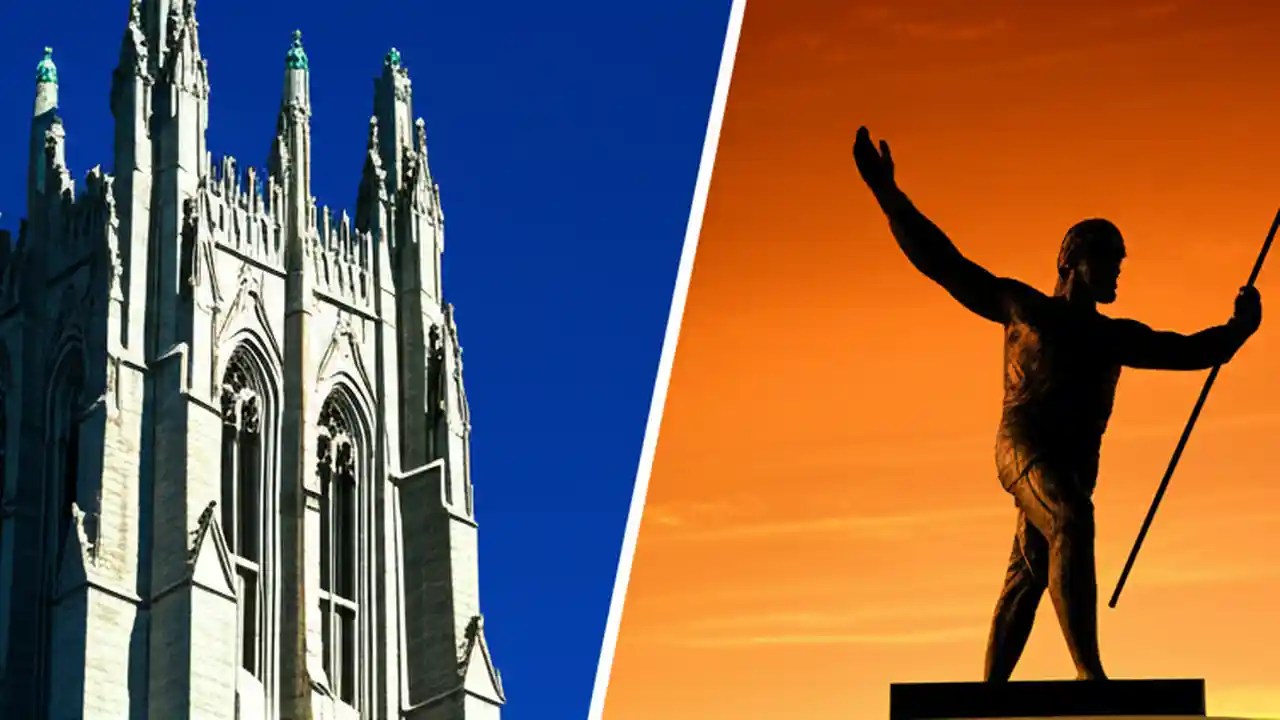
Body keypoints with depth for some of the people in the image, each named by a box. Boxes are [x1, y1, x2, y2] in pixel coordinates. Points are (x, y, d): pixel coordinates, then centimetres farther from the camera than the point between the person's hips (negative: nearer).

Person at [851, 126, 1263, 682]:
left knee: (1028, 577, 0)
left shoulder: (1113, 337, 25)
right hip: (1024, 443, -5)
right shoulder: (1022, 306, 13)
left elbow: (1191, 351, 25)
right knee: (1070, 524, -31)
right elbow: (941, 261, 11)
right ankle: (1089, 673, -40)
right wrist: (888, 196, 5)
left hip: (1074, 463, 5)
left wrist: (1239, 328, 8)